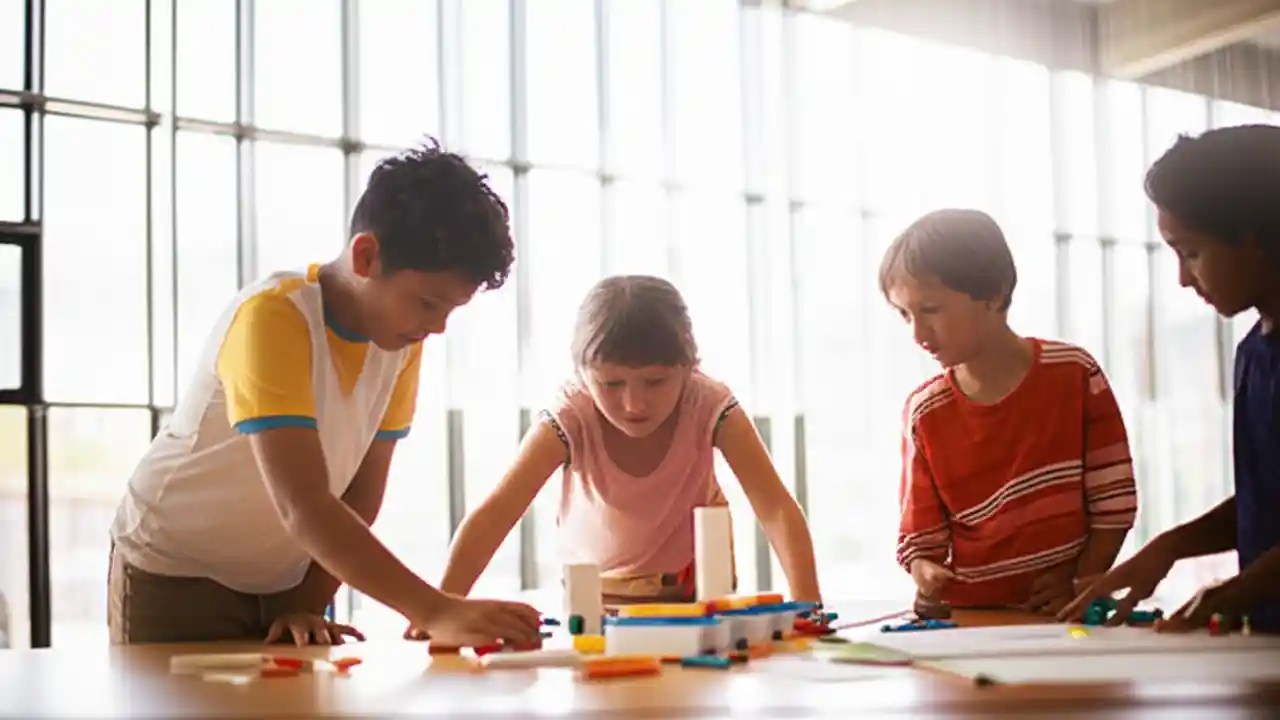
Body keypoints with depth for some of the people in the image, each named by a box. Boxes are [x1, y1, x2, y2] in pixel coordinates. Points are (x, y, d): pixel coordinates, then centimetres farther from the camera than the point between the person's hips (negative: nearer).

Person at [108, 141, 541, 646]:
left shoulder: (402, 340, -9)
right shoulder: (272, 319, -30)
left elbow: (360, 493, -3)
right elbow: (306, 508, -38)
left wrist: (307, 605, -14)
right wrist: (435, 612, -45)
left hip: (281, 582, 5)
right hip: (174, 576, -5)